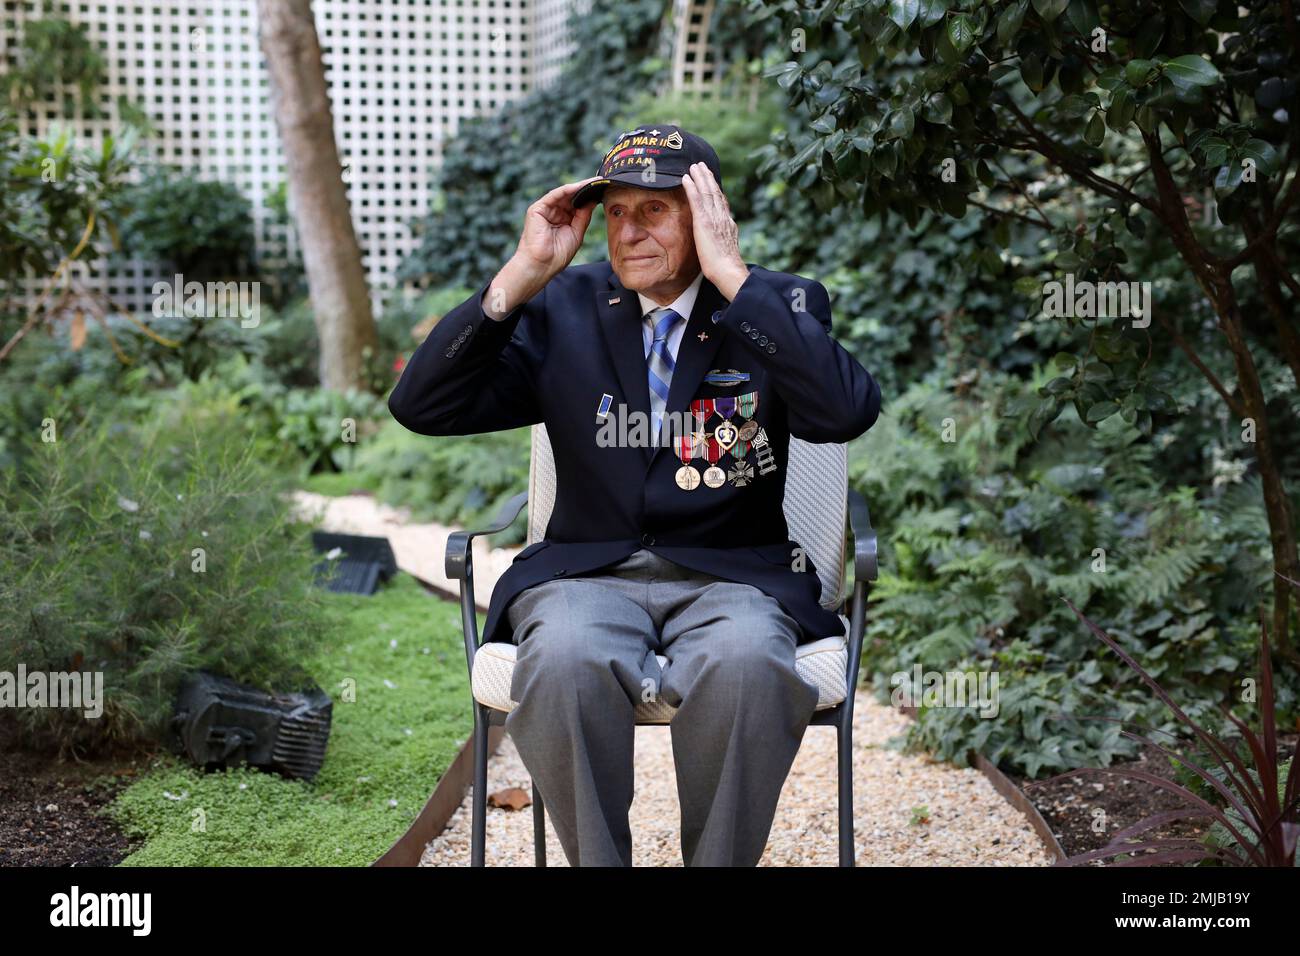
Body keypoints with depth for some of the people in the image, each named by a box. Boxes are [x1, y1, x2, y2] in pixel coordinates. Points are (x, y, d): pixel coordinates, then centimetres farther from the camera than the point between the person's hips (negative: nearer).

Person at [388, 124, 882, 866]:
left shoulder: (779, 306, 7)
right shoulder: (562, 309, 11)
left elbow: (847, 412, -15)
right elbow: (422, 407, 2)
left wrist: (731, 276, -15)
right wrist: (523, 273, -6)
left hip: (731, 577, -1)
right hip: (587, 574, 1)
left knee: (744, 664, -35)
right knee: (562, 659, -34)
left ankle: (719, 861, -14)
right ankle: (596, 860, -13)